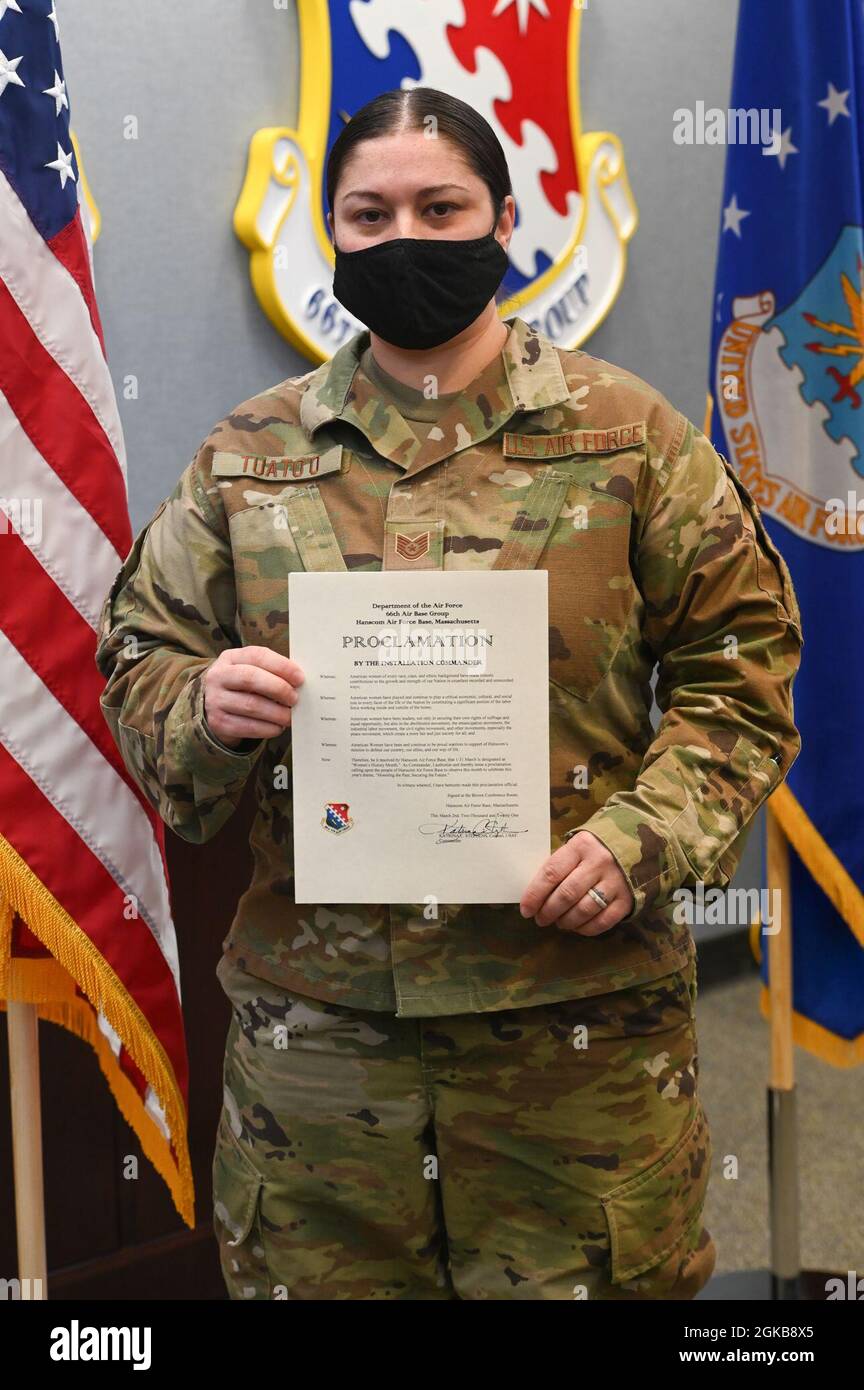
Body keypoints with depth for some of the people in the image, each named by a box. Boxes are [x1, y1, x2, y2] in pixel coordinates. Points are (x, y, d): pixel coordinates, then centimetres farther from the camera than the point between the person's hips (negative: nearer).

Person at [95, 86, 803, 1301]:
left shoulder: (628, 433, 3)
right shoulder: (248, 455, 8)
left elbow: (739, 664, 3)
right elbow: (138, 656, 12)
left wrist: (644, 837, -11)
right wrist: (202, 708, -11)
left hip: (580, 1012, -1)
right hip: (315, 1019, 2)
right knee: (312, 1271, 16)